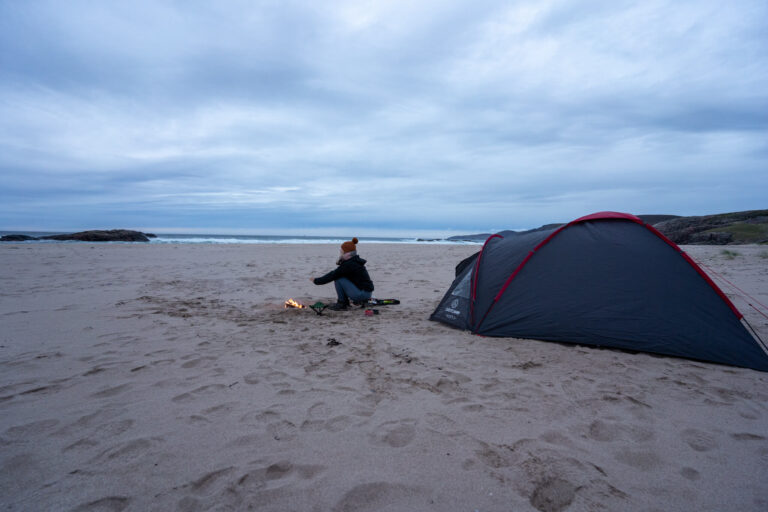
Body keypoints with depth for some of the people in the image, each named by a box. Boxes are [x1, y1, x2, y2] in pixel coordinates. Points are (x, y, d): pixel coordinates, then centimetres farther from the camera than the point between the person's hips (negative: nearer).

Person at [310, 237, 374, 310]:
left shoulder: (348, 265, -17)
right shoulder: (355, 261, 12)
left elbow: (332, 275, -15)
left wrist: (316, 280, -5)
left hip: (362, 294, -9)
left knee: (338, 278, -12)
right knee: (337, 276, 16)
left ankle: (342, 303, -2)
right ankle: (345, 302, 18)